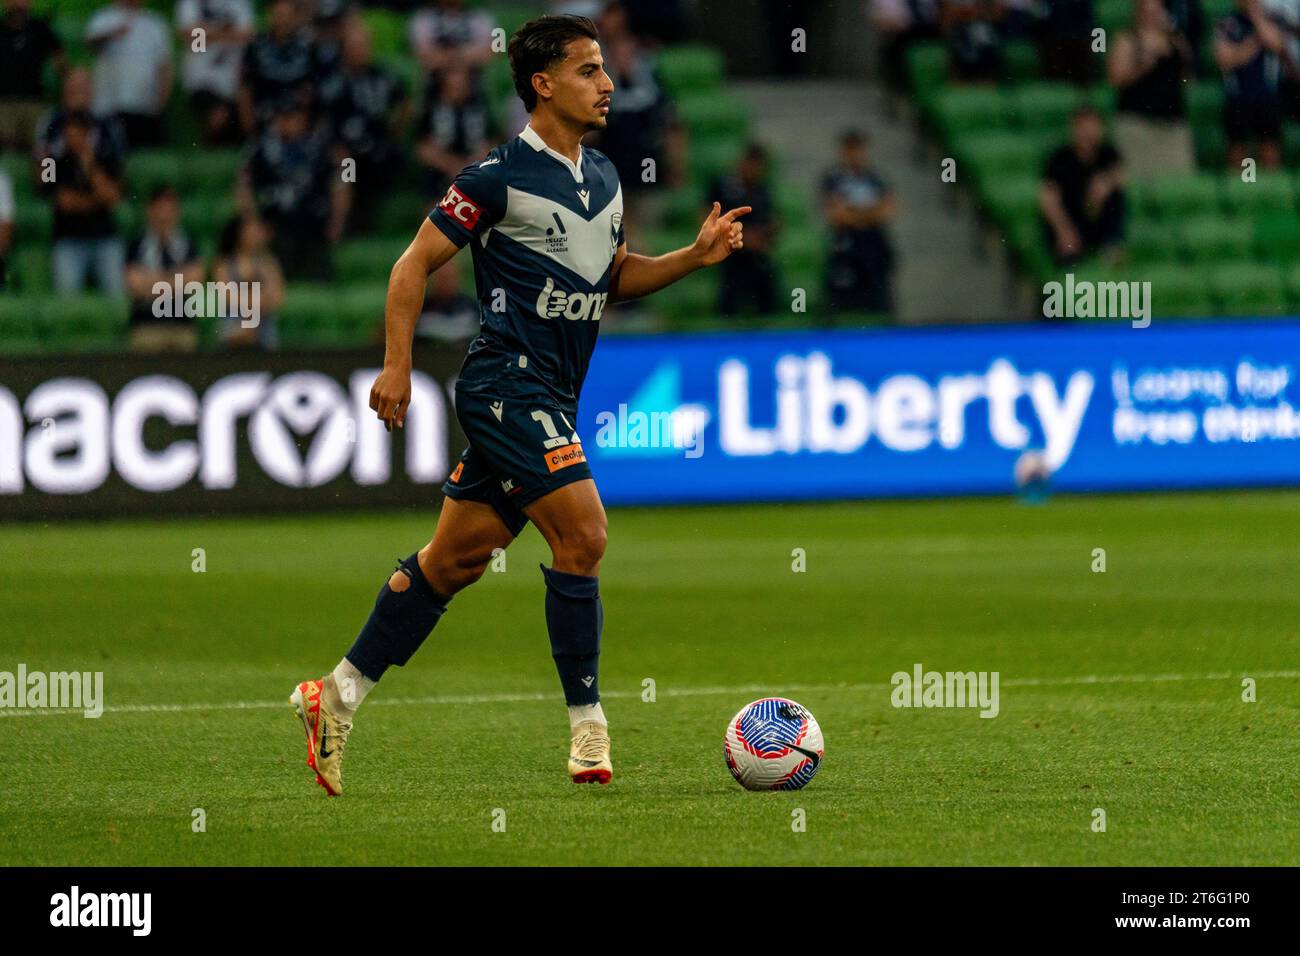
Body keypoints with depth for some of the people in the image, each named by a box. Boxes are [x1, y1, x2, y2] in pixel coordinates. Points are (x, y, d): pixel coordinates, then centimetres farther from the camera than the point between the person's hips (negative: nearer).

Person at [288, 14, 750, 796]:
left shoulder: (603, 177, 14)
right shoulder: (500, 176, -10)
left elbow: (615, 278, 24)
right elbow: (417, 263, -7)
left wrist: (695, 257, 8)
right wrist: (397, 365, -14)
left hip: (551, 396, 9)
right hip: (508, 379, -9)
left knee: (457, 557, 11)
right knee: (583, 531, -16)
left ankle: (340, 695, 19)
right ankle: (588, 728, -10)